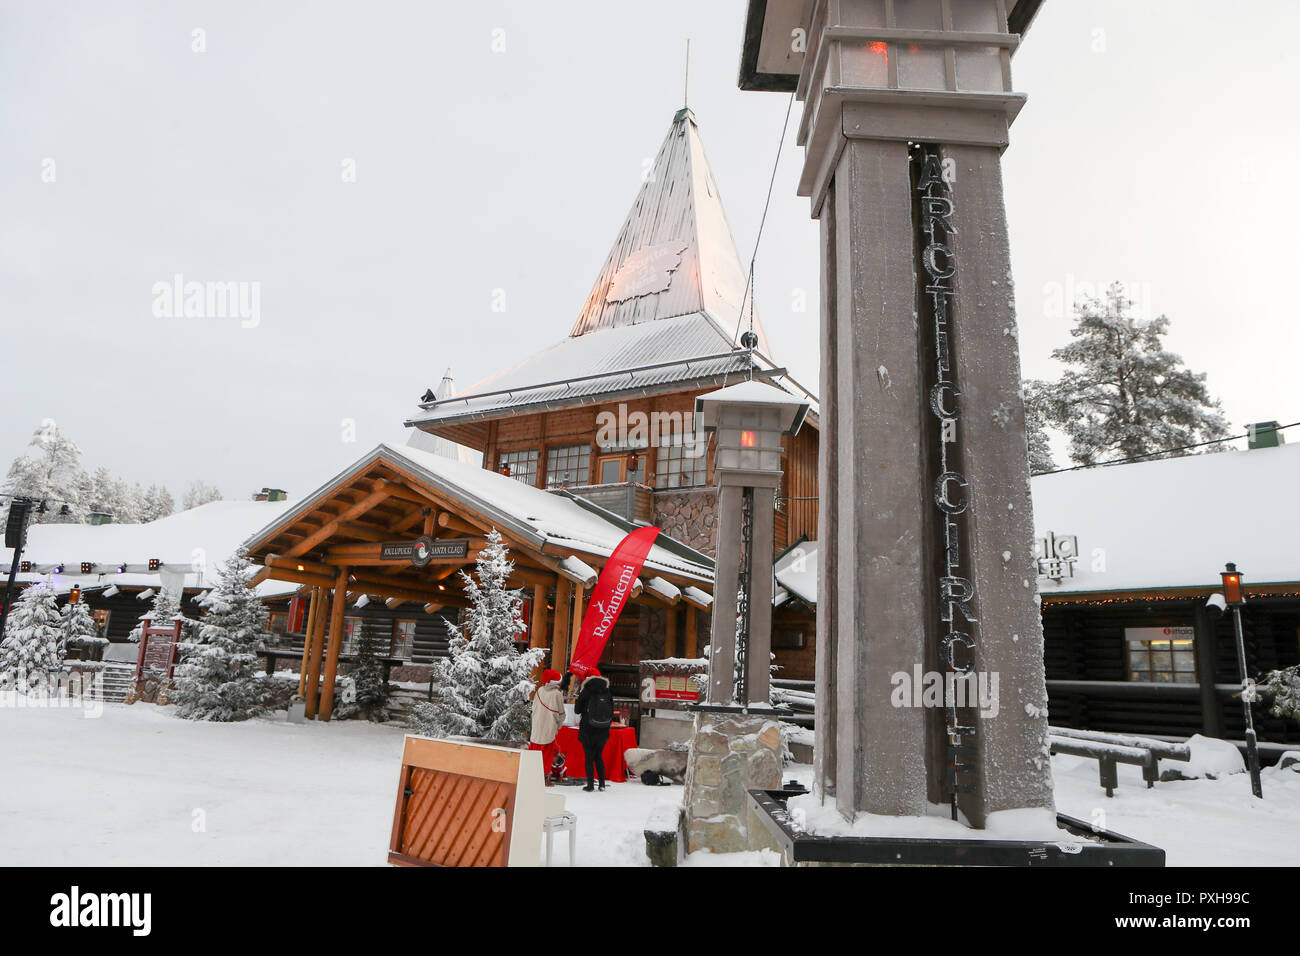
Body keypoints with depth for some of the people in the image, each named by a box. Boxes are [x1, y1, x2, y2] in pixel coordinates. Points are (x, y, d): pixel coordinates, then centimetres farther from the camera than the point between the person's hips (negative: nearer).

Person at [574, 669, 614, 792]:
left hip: (588, 731, -3)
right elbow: (612, 712, 6)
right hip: (603, 731, 3)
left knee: (589, 758, 7)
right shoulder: (608, 693, -1)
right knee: (599, 756, 17)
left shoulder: (585, 692, -11)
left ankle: (590, 785, 6)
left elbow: (577, 710, -1)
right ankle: (602, 784, 15)